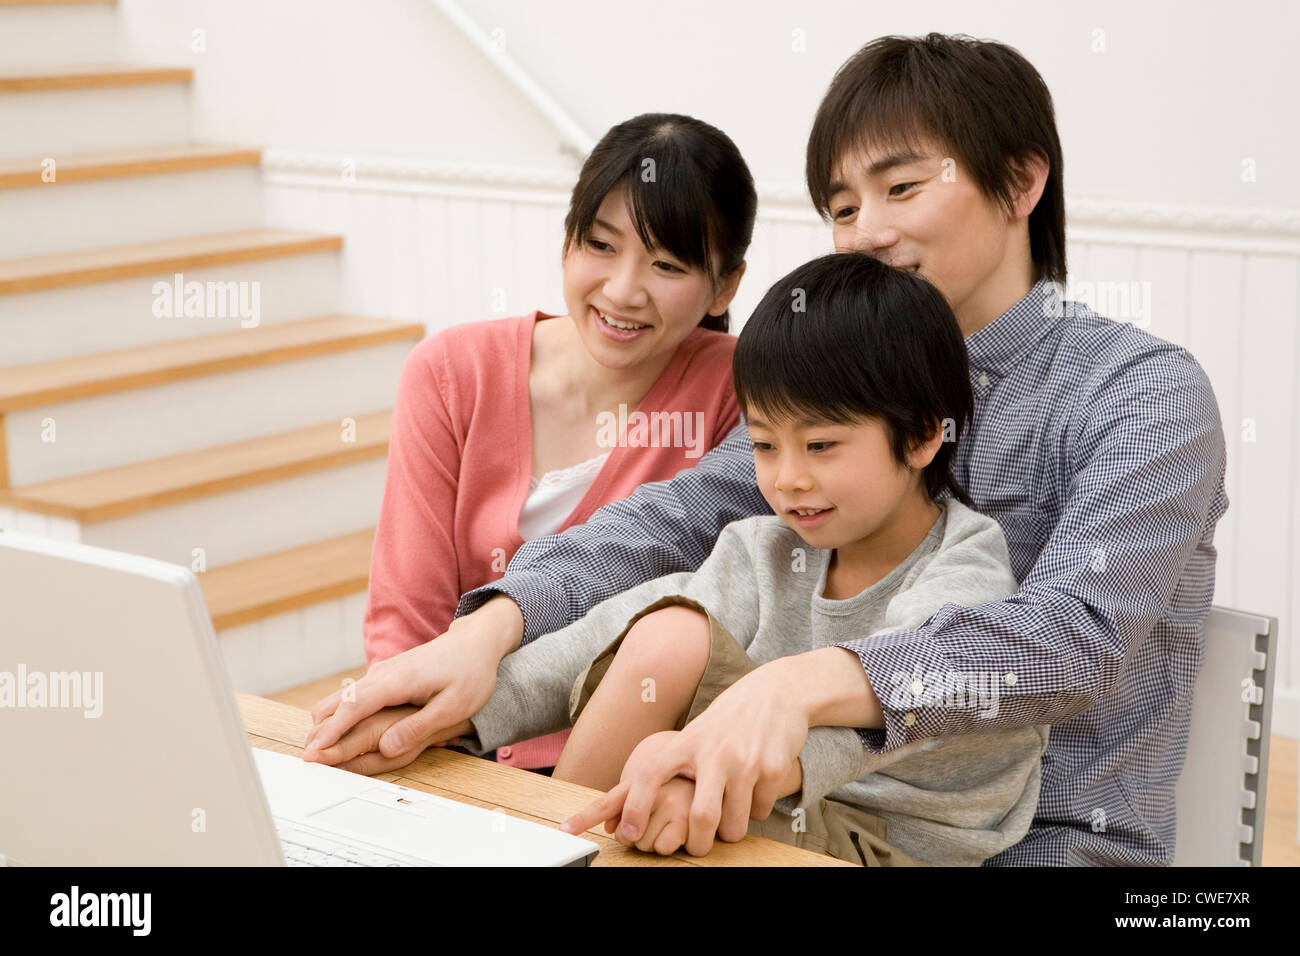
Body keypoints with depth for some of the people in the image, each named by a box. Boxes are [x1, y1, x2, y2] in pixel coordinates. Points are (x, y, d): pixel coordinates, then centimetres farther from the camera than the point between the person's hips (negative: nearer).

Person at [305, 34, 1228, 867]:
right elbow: (679, 518, -4)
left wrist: (805, 683, -41)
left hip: (1061, 842, -5)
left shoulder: (1147, 392, -10)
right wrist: (489, 629, -22)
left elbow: (1074, 633, -25)